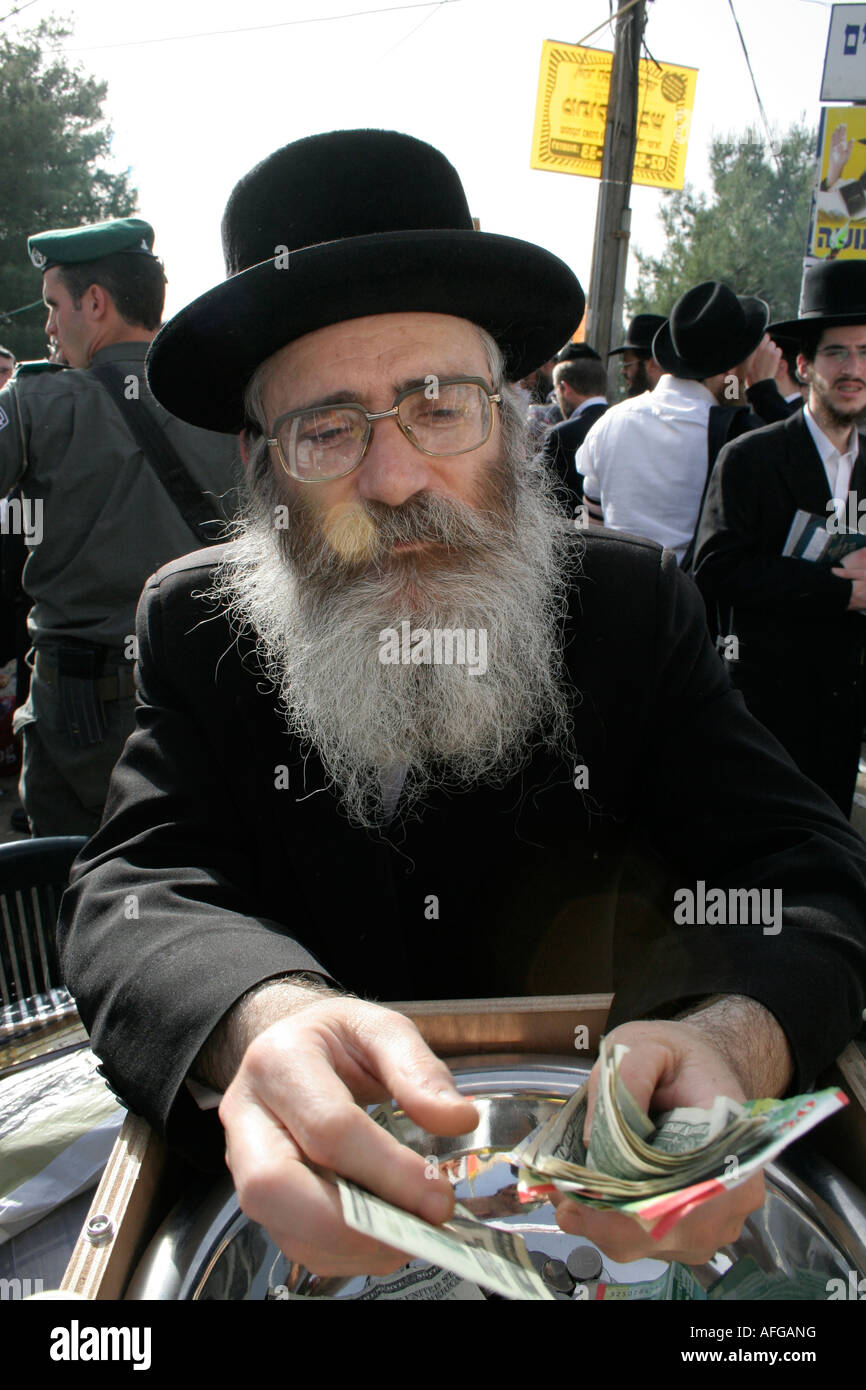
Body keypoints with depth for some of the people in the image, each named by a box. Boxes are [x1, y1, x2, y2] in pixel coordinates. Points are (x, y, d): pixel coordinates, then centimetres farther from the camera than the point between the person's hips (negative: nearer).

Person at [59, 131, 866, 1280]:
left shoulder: (632, 604, -5)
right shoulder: (197, 626, -5)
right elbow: (134, 894, -17)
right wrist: (261, 1021, -41)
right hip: (319, 1171, -1)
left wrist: (732, 1037, -36)